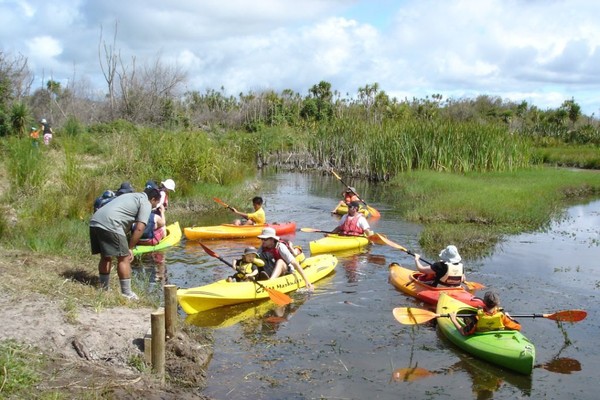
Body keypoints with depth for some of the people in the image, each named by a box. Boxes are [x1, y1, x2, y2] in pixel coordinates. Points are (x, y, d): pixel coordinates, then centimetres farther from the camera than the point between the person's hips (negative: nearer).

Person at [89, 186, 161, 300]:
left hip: (94, 221, 9)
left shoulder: (131, 196, 32)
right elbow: (139, 228, -6)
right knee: (124, 258, 0)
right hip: (110, 225, -9)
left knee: (106, 257, 20)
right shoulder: (146, 203, 5)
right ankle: (126, 294, 5)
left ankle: (104, 290, 28)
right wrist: (130, 248, 1)